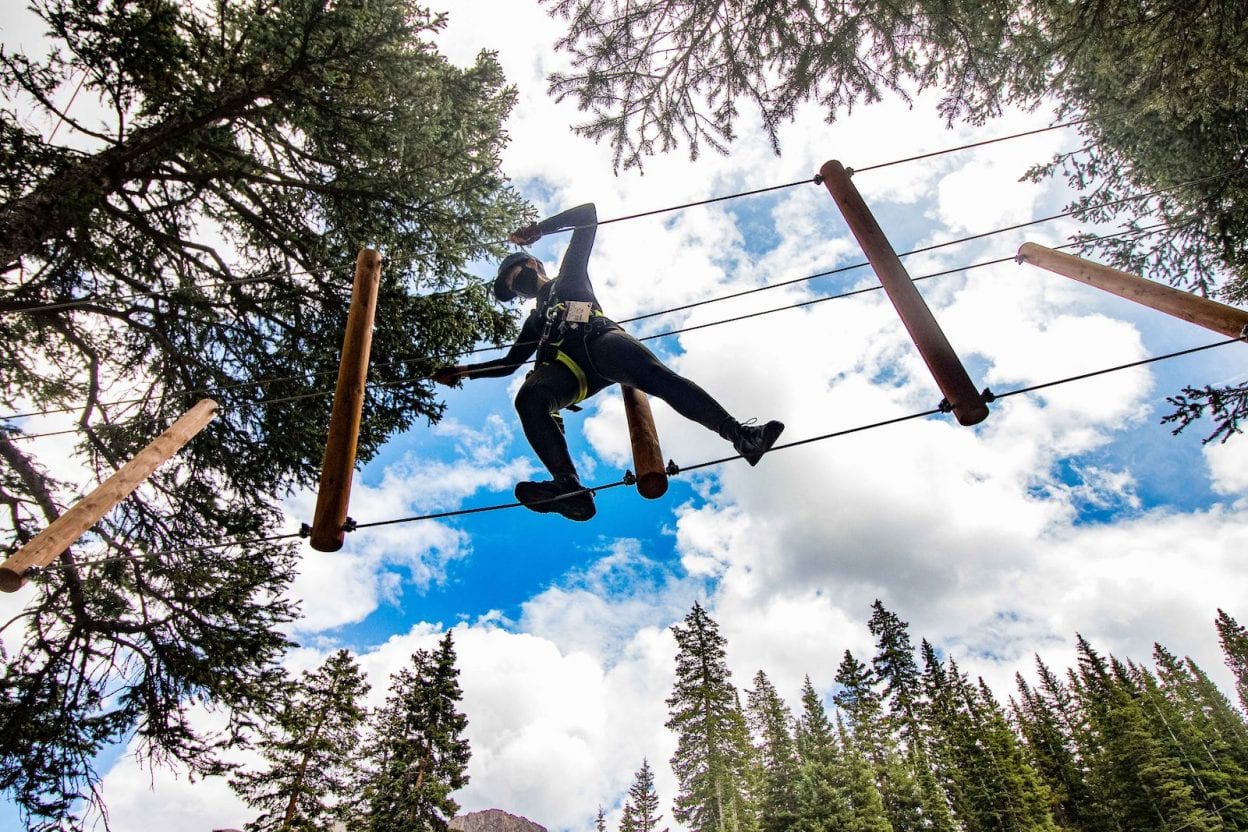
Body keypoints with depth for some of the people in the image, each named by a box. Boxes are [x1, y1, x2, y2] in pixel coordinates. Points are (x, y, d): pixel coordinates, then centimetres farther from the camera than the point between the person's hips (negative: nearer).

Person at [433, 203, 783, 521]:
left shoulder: (569, 276, 34)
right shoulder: (535, 320, 44)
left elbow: (587, 215, 30)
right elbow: (509, 363, 44)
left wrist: (539, 229, 26)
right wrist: (462, 371, 36)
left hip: (600, 340, -3)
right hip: (565, 369, 3)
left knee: (654, 374, -34)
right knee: (528, 397, -33)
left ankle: (741, 435, -42)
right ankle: (570, 487, -54)